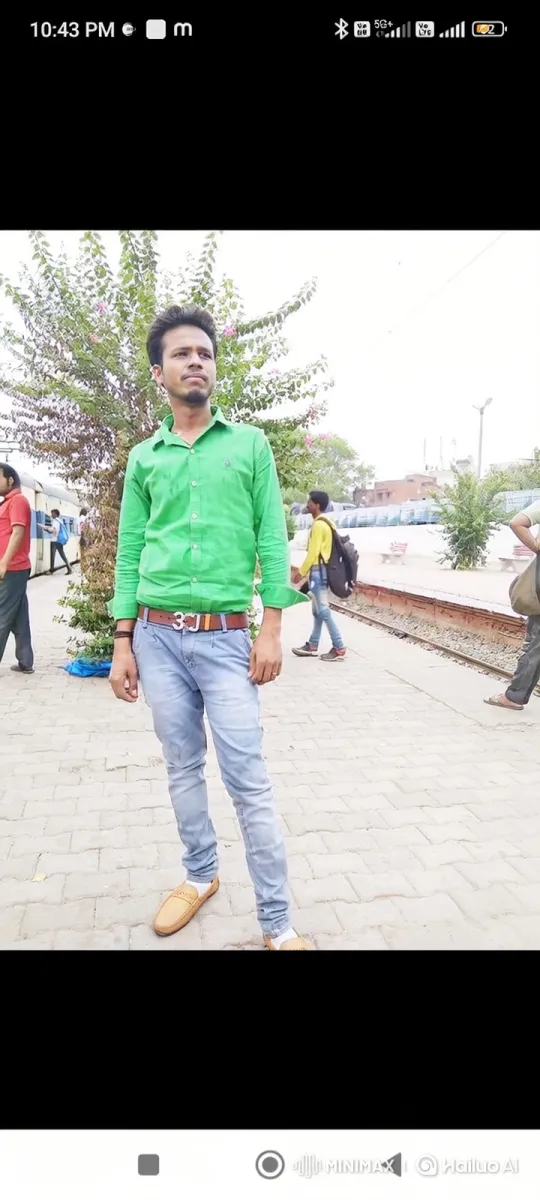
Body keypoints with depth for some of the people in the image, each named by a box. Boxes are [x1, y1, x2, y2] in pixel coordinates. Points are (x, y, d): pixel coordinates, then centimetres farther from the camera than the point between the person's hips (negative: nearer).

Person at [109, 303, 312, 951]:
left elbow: (272, 540, 0)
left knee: (248, 781, -2)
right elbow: (128, 554, 10)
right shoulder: (143, 458, 10)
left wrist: (271, 630, -7)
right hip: (157, 636, 3)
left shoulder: (250, 444, 4)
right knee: (183, 768, 15)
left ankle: (277, 922, 12)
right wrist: (122, 642, 4)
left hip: (225, 637, -3)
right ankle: (200, 876, 36)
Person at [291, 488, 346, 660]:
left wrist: (300, 573, -12)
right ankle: (312, 646, 20)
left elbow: (313, 553, -19)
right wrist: (303, 570, 22)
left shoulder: (318, 525, -16)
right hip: (321, 570, 10)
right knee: (317, 611, 13)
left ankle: (339, 648, -6)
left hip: (318, 571, -10)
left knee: (323, 611, -8)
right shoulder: (325, 523, 15)